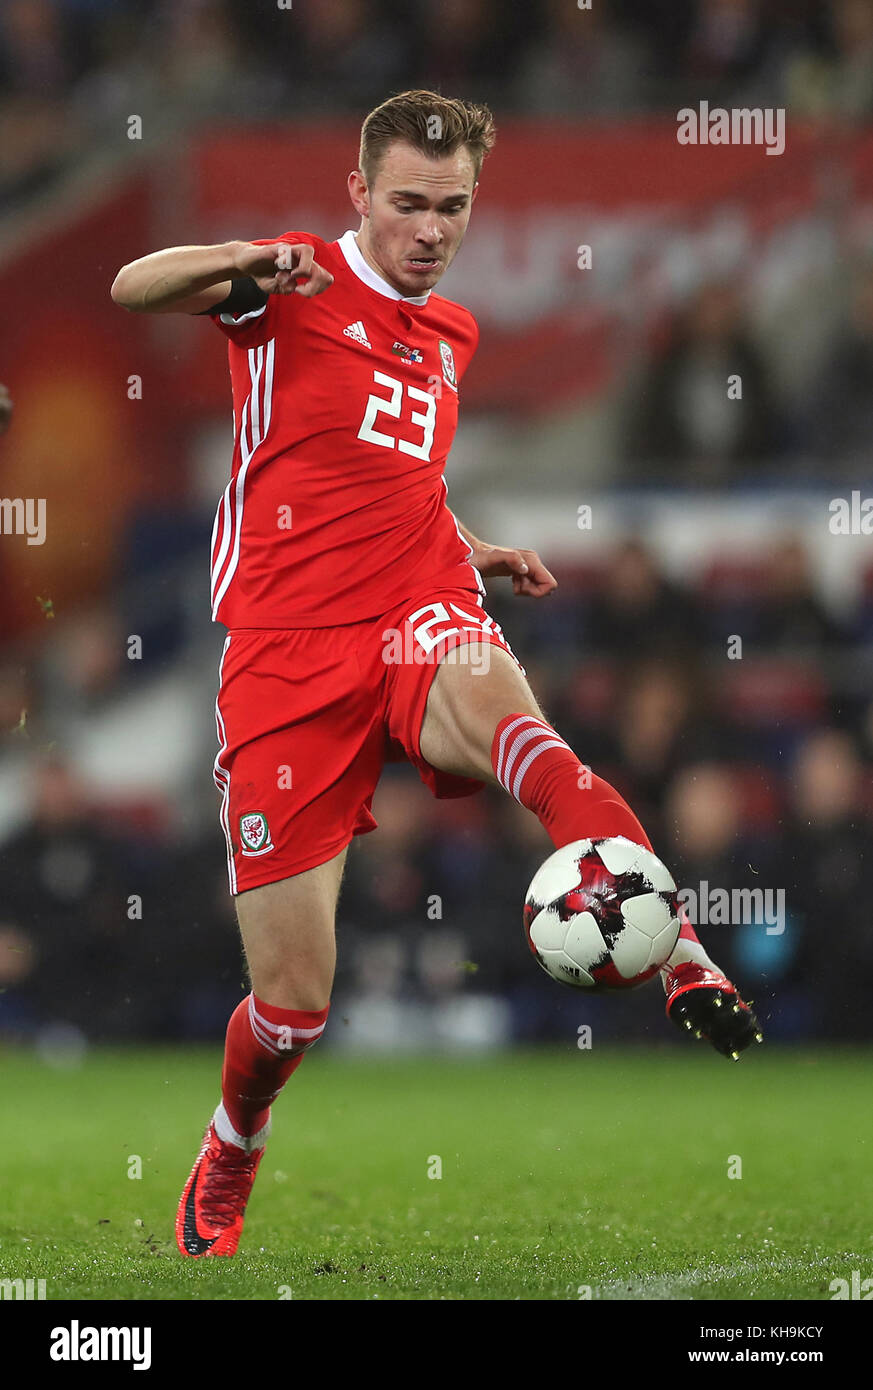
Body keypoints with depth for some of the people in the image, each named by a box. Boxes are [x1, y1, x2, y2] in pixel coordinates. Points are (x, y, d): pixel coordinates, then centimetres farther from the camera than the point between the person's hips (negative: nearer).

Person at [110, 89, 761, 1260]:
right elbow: (132, 289, -16)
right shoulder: (297, 288, 3)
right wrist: (242, 260, -35)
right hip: (287, 653, -3)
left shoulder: (451, 334, 21)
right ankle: (226, 1168, 30)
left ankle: (683, 965, -55)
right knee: (292, 1007, -3)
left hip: (420, 617, 3)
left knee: (489, 697, -38)